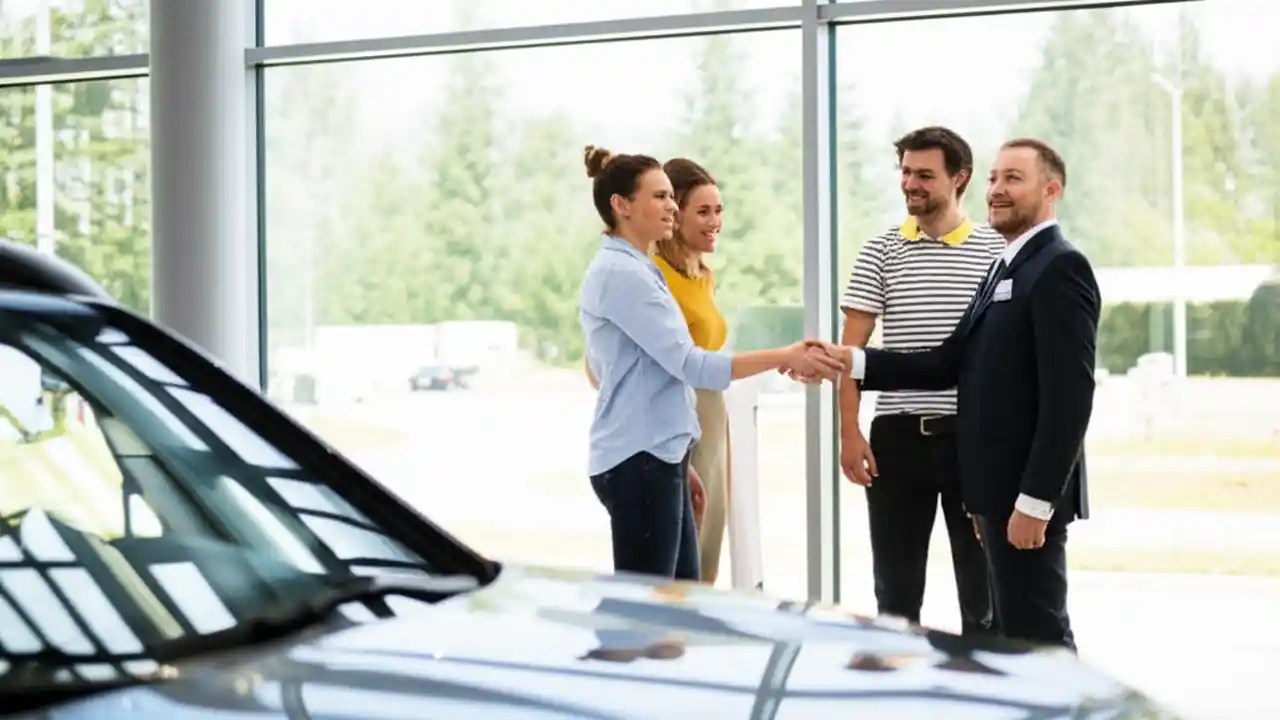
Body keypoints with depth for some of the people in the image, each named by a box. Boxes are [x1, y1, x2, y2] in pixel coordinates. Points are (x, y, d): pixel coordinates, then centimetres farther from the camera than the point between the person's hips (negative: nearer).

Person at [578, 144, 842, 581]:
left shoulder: (632, 270, 17)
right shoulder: (621, 273, -15)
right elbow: (690, 364, -19)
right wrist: (785, 357, -17)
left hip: (655, 455, 10)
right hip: (640, 459, -10)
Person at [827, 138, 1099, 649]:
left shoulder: (1060, 267, -13)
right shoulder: (1008, 267, 18)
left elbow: (1069, 394, -20)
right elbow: (951, 364, 12)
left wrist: (1035, 500, -23)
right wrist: (851, 362, 2)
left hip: (1028, 493, -10)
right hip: (1000, 485, 10)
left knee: (1037, 639, -5)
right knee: (1024, 634, 15)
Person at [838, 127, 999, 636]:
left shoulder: (995, 251, 1)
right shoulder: (880, 253, 3)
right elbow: (852, 347, 1)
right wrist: (849, 432, -7)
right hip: (898, 433, 1)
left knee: (981, 575, 8)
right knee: (896, 581, 7)